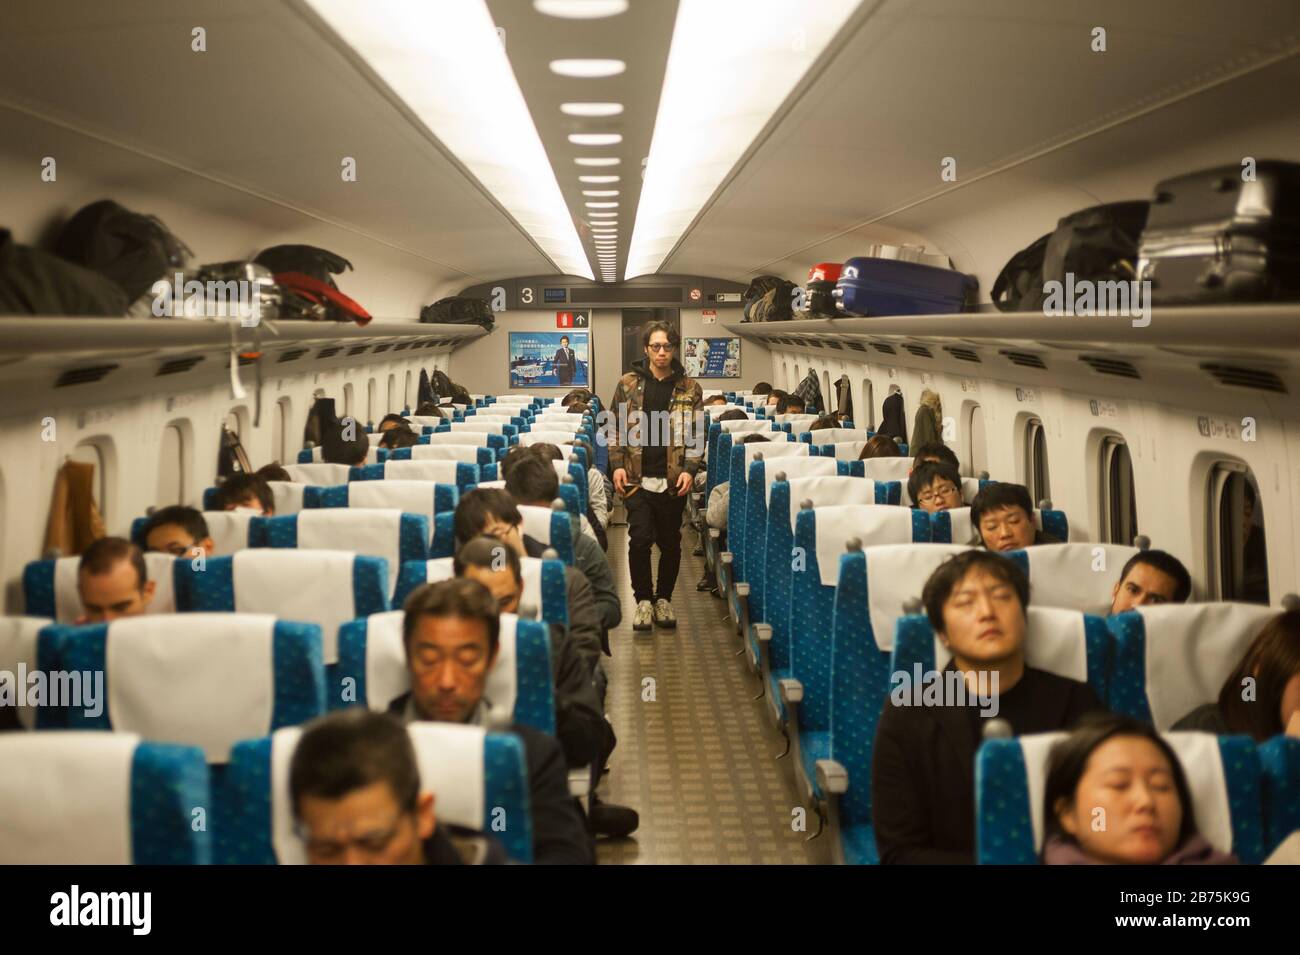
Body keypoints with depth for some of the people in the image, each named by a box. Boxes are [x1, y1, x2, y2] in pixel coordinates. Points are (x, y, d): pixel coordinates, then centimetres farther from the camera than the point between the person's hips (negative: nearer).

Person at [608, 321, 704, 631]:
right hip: (637, 478, -1)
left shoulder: (689, 388, 5)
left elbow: (697, 434, 6)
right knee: (640, 538, -7)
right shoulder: (628, 384, 6)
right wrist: (617, 465, -2)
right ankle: (643, 599, 9)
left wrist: (690, 470, -5)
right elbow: (615, 428, 8)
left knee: (670, 542, 7)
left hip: (673, 480, 1)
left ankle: (664, 598, 23)